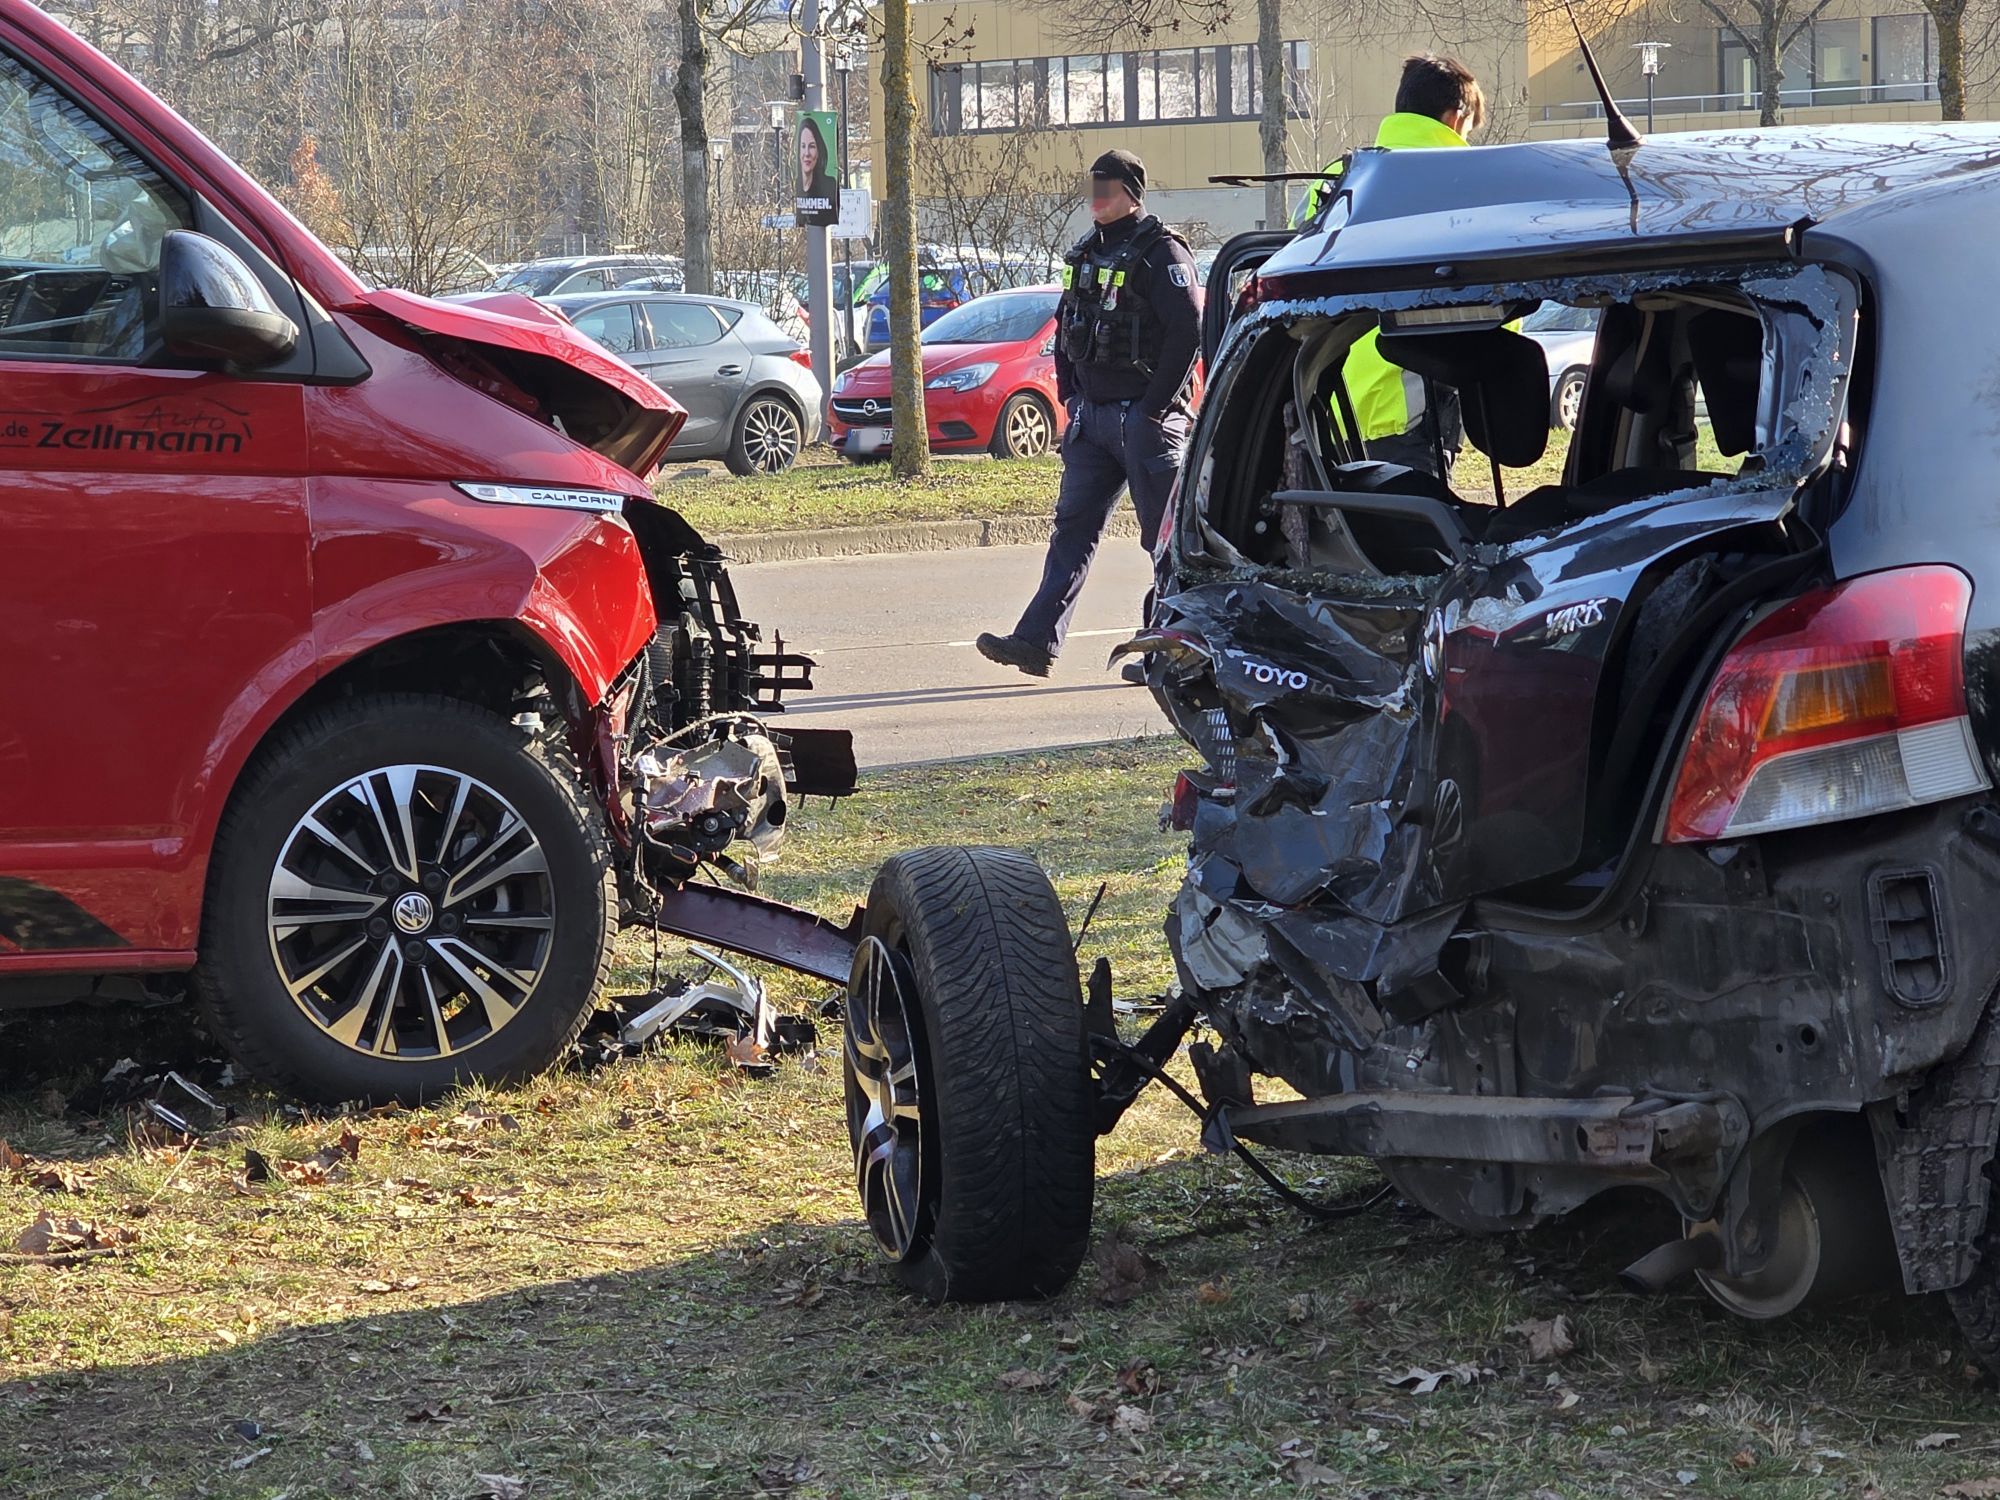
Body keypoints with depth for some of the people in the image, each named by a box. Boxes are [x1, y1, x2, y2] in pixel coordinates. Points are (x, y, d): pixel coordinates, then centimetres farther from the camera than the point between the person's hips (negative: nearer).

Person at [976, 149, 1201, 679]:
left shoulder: (1161, 253, -10)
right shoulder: (1087, 253, 15)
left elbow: (1188, 333, -17)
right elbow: (1067, 327, 24)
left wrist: (1156, 406, -17)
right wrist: (1070, 395, 12)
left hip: (1145, 418, -8)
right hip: (1091, 416, 8)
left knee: (1166, 535, -1)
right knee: (1072, 528, 2)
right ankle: (1037, 641, -3)